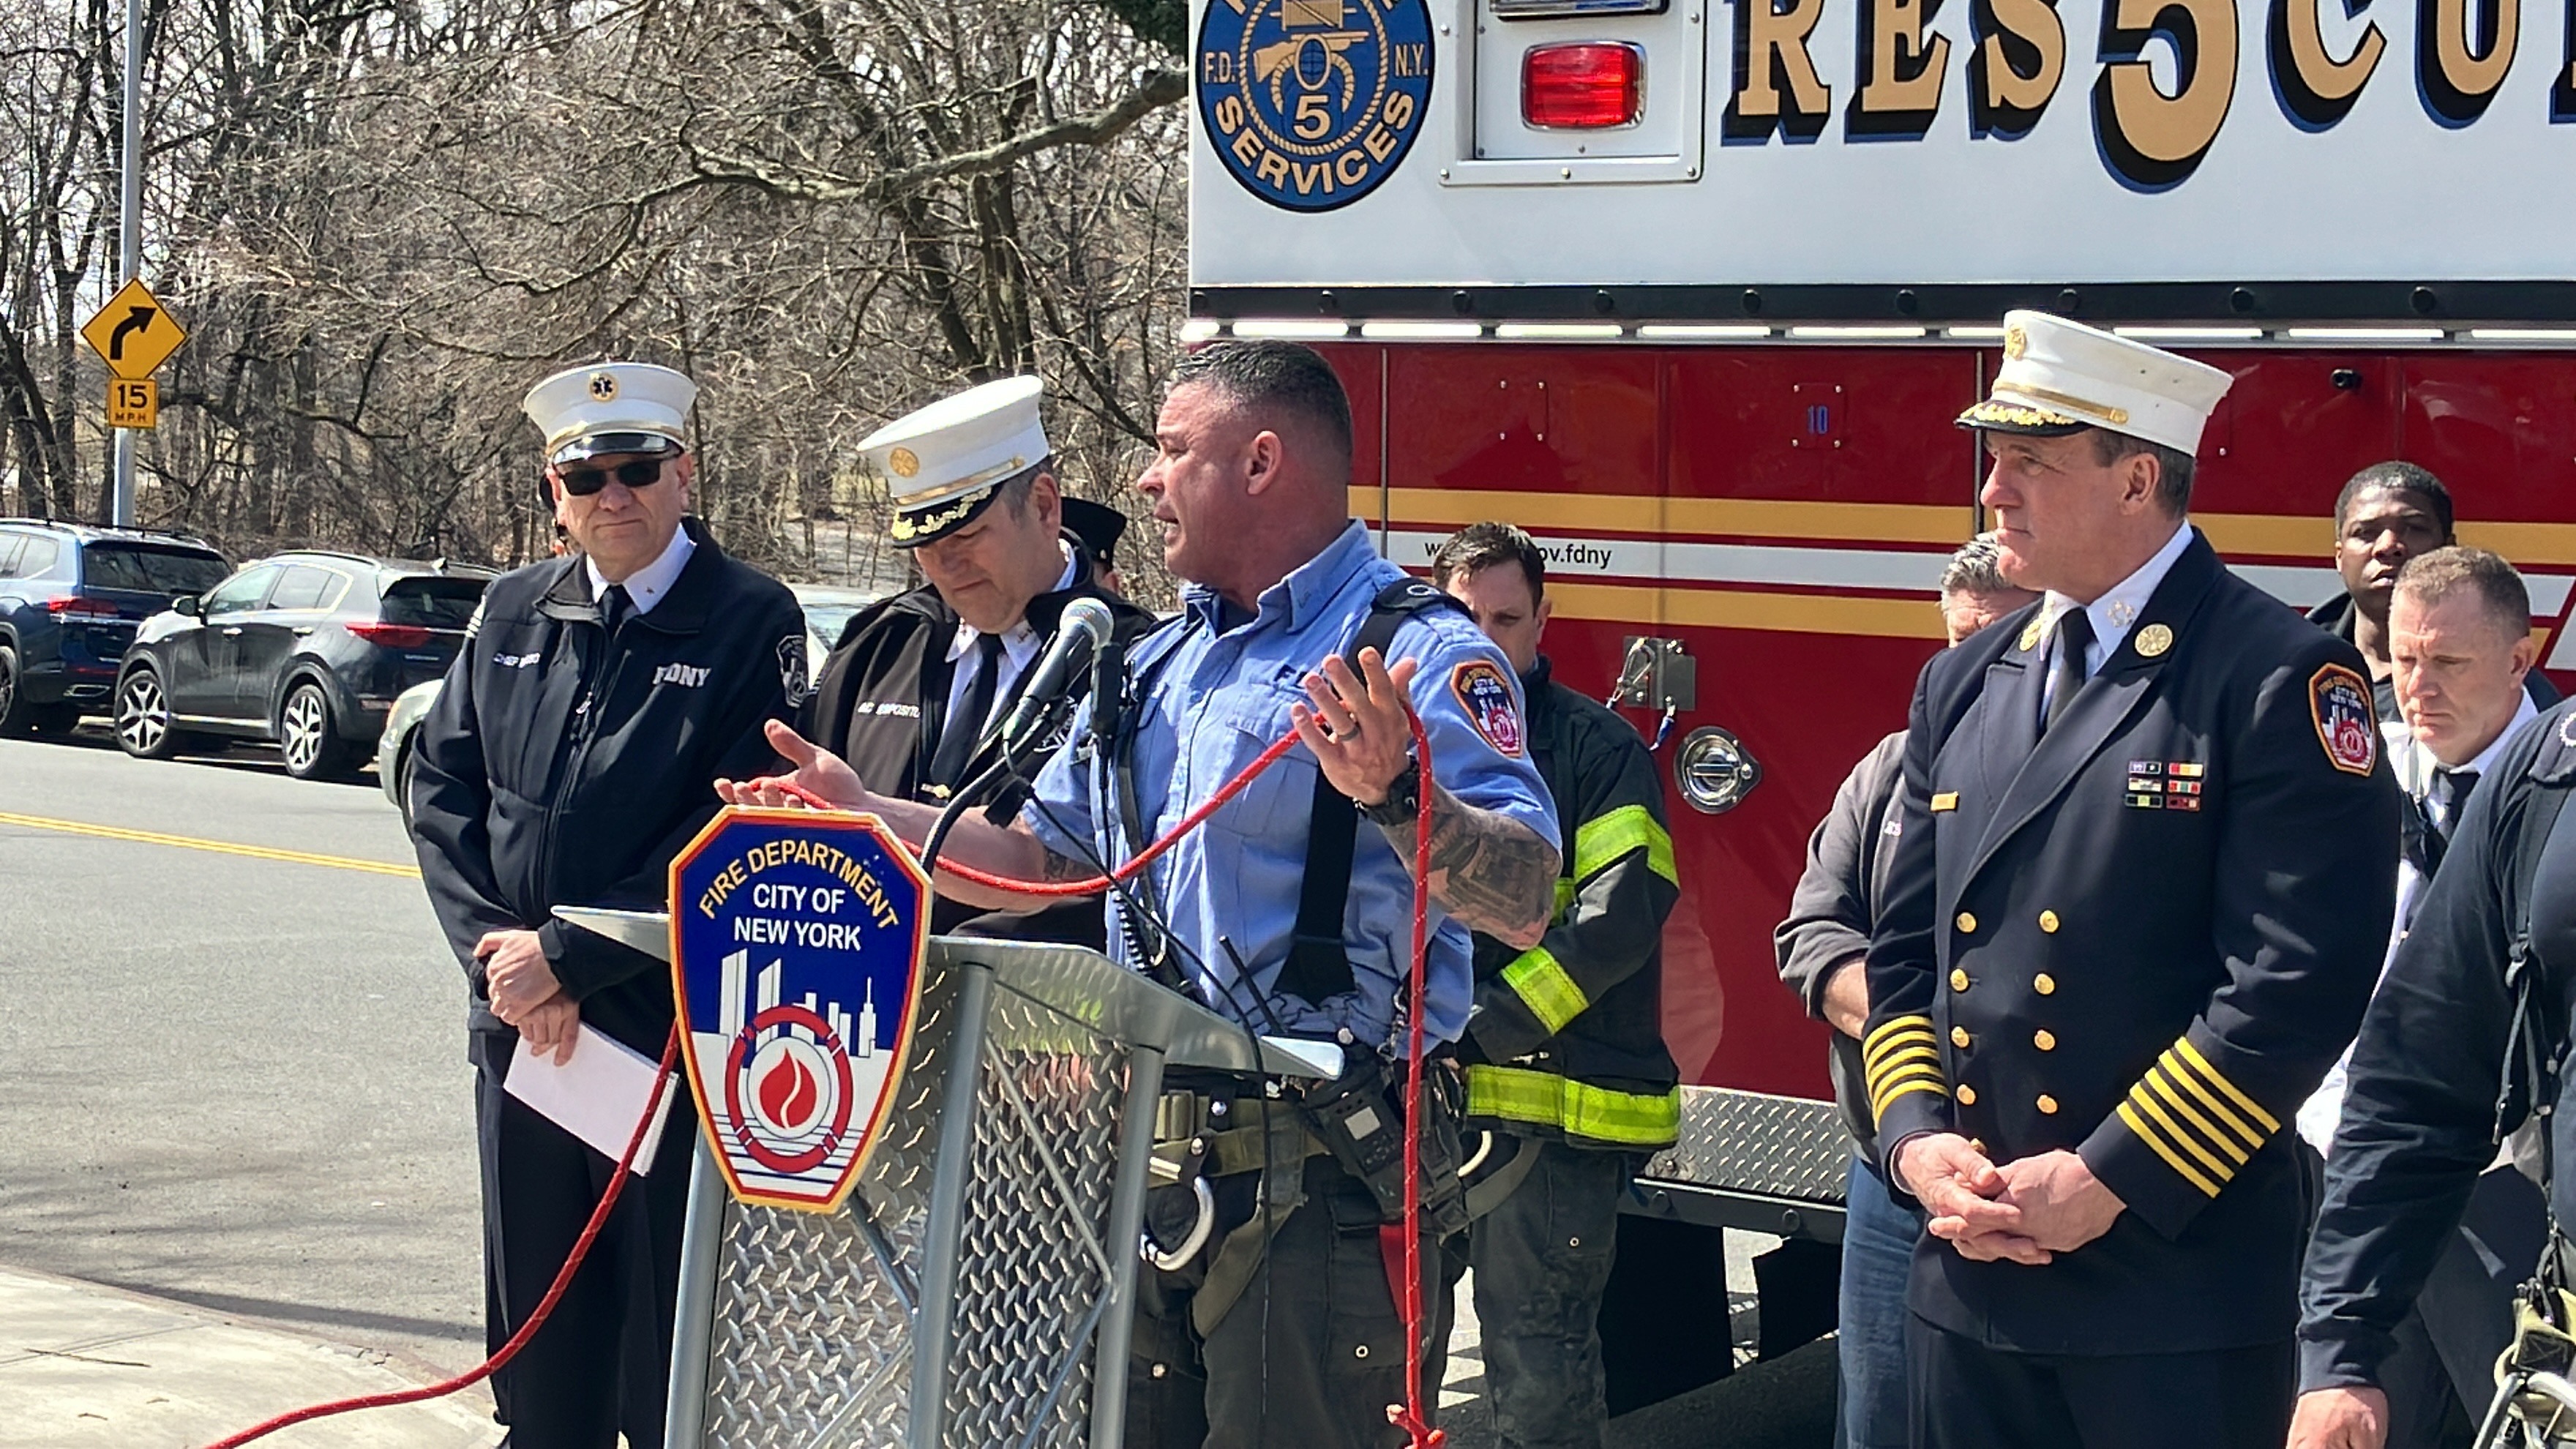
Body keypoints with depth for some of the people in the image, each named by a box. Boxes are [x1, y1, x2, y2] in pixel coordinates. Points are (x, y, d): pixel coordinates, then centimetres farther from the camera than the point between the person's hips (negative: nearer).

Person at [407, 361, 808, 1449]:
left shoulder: (753, 622, -7)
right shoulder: (512, 614, 10)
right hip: (520, 1029, 5)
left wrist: (569, 954, -14)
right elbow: (441, 789, 9)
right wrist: (499, 953, -6)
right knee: (535, 1331, 15)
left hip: (675, 1041, -5)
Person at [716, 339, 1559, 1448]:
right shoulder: (1158, 663, 17)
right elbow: (1037, 858, 27)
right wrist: (862, 814, 18)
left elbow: (1526, 906, -21)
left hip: (1318, 1187, -8)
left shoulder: (1416, 654, -10)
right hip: (1147, 1164, 8)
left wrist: (1399, 793, -38)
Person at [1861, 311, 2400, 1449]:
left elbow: (2298, 984, -15)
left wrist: (2108, 1182, -16)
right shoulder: (1963, 686, 12)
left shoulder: (2279, 679, -9)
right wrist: (1917, 1142, -2)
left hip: (2180, 1286, -6)